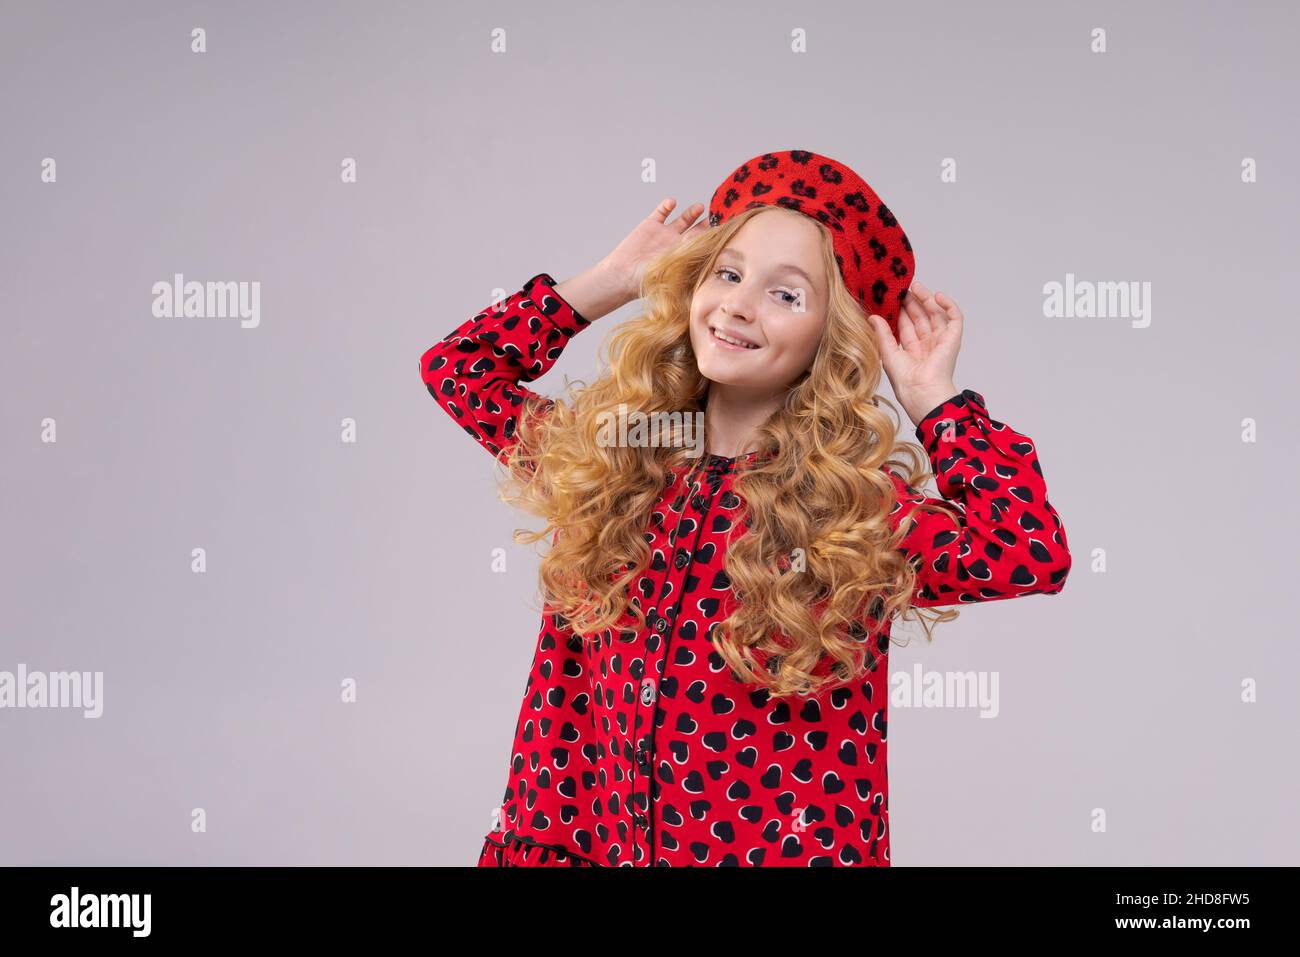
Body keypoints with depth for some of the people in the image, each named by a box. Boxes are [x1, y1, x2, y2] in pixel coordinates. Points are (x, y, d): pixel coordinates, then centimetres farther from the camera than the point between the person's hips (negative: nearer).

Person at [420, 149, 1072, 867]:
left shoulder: (860, 508, -12)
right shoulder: (603, 459, -1)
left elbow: (1032, 554, -26)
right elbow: (456, 369, 9)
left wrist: (934, 397, -14)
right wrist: (614, 281, 3)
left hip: (792, 851, -3)